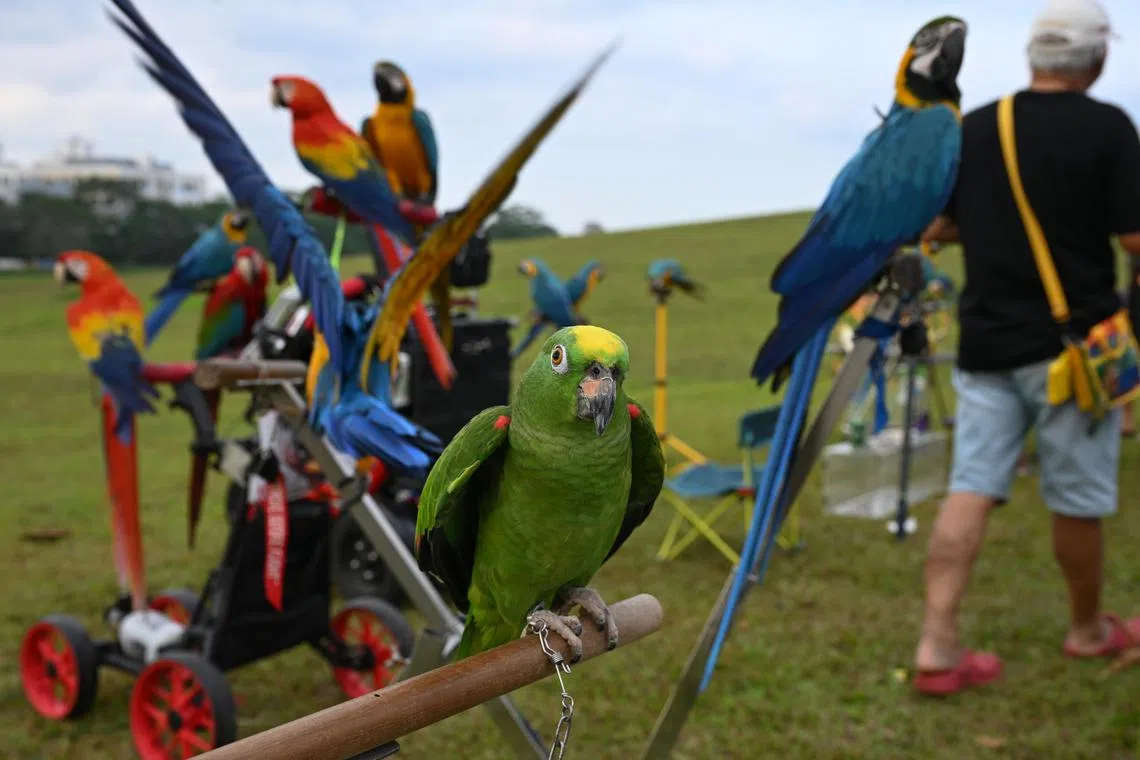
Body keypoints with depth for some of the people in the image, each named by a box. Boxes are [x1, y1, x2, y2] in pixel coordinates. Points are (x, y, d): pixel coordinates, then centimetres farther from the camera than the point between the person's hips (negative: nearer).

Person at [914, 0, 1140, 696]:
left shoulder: (973, 128, 6)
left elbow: (936, 230, 11)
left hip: (985, 342, 4)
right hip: (1072, 343, -4)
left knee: (972, 488, 3)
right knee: (1078, 498, 11)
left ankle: (938, 645, -2)